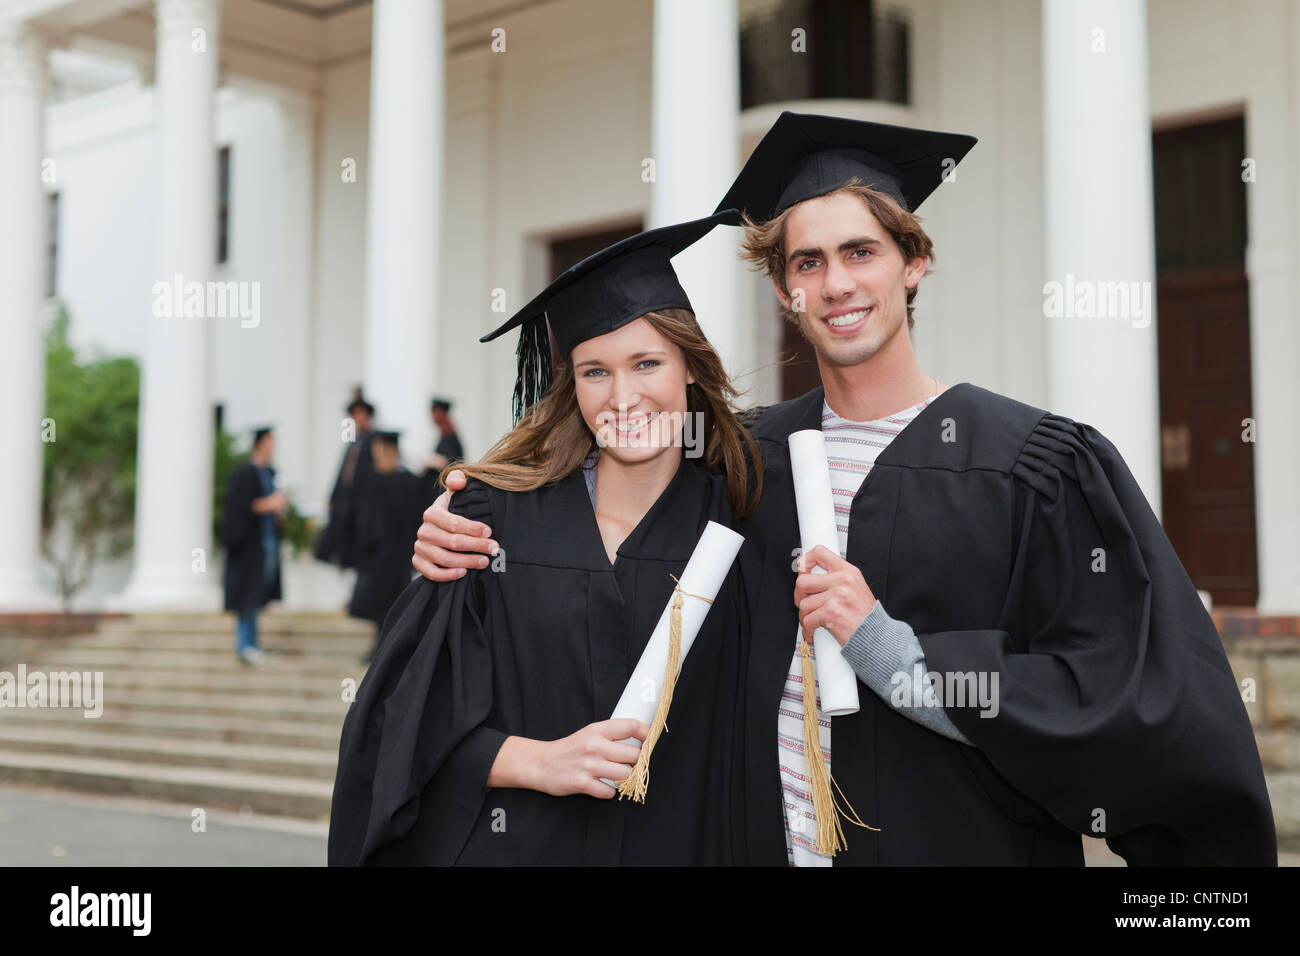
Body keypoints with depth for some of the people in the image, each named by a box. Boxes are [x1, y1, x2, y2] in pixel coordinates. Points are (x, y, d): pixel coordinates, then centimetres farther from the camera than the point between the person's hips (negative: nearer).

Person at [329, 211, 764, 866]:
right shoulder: (497, 517, -8)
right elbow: (401, 712, -8)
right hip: (505, 843, -1)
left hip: (677, 843, 1)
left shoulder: (735, 519, -5)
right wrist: (538, 761, -18)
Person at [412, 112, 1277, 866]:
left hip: (973, 847, -3)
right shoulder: (747, 455, 2)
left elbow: (1132, 706, -15)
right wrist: (477, 525, -2)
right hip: (774, 841, 4)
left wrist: (887, 650, -21)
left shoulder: (1042, 465, -10)